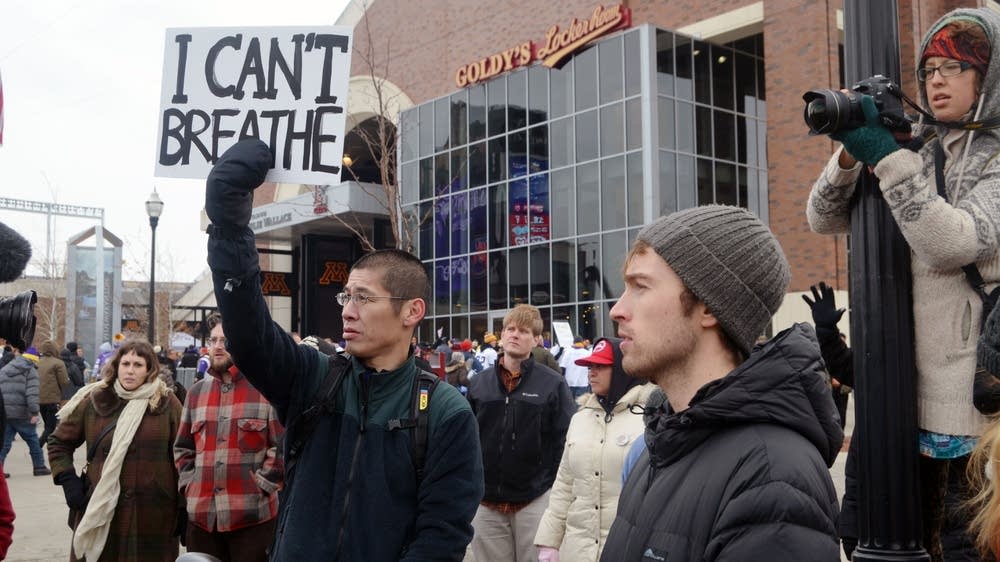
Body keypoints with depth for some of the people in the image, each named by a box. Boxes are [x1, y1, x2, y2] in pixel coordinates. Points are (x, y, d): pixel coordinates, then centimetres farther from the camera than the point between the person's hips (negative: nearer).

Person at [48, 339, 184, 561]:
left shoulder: (167, 403, 1)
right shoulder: (94, 401, 5)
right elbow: (59, 443, 16)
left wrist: (183, 506, -3)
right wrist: (69, 482, 3)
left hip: (154, 517, -1)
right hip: (99, 512, 2)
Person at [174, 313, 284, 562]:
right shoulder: (197, 391, 15)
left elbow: (283, 446, -7)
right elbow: (182, 448, 19)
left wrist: (260, 486, -12)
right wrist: (189, 486, 7)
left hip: (252, 515, -5)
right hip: (201, 515, 5)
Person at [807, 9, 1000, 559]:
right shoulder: (916, 153, 12)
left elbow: (955, 244, -19)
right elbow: (824, 219, 8)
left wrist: (885, 157, -21)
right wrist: (850, 152, -10)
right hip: (904, 389, 5)